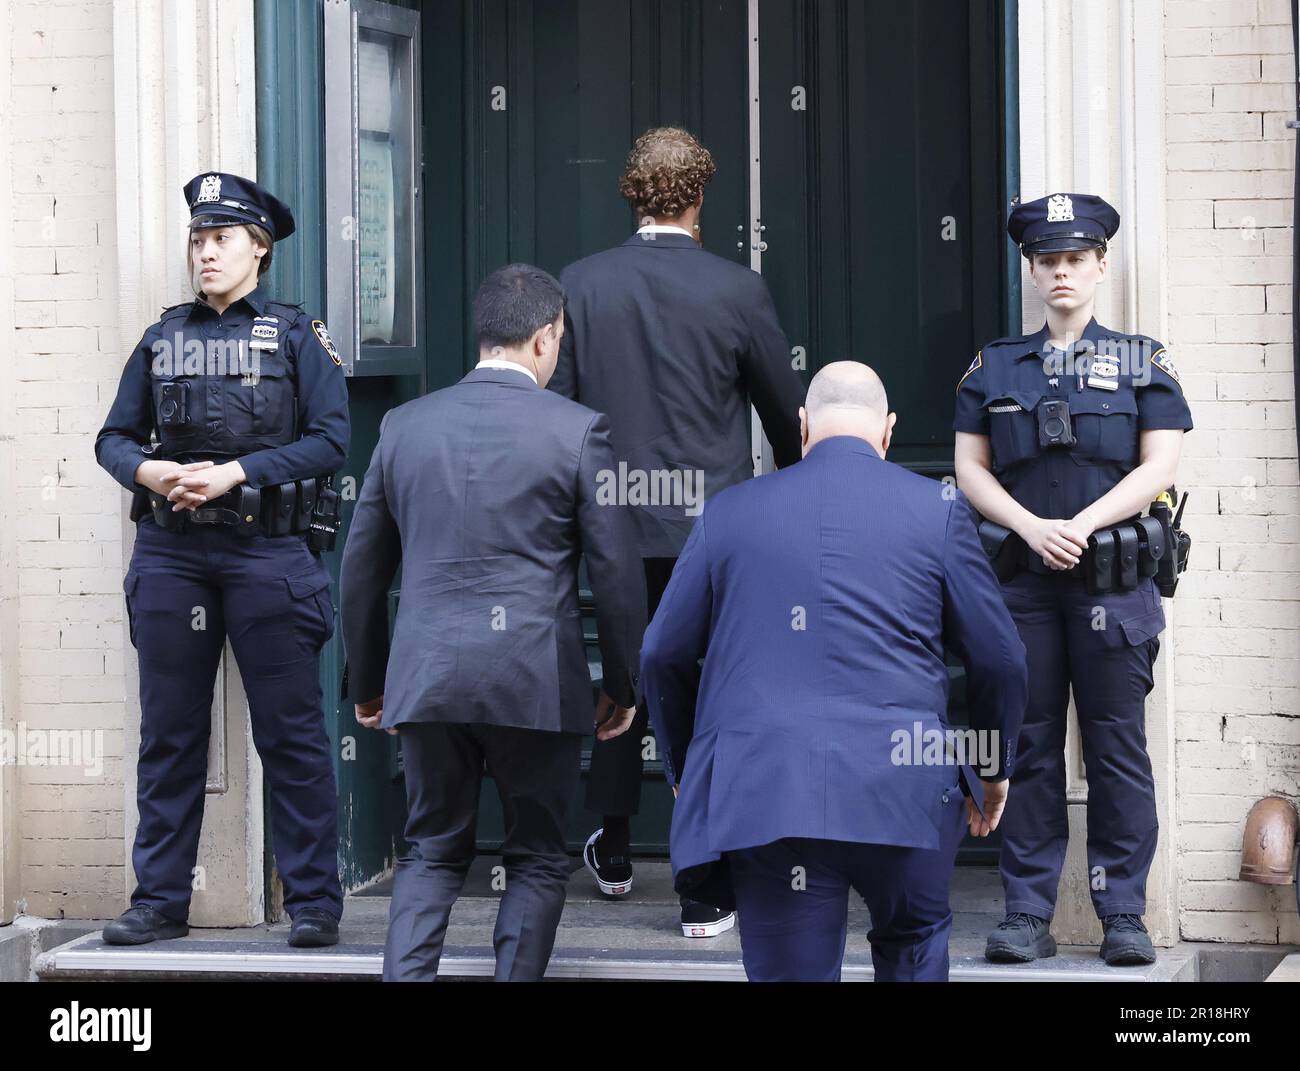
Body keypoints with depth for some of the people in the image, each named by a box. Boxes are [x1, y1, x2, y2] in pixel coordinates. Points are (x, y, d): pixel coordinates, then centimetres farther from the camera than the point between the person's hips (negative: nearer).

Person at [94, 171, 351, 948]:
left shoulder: (298, 336, 3)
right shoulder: (163, 340, 14)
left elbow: (330, 441, -6)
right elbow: (115, 437, 13)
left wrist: (235, 472, -15)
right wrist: (149, 471, -9)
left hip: (268, 553, -3)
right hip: (171, 553, 3)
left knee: (291, 733, -2)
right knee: (169, 734, 6)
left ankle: (314, 902, 3)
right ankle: (161, 902, 11)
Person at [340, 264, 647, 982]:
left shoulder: (405, 425, 7)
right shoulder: (577, 430, -4)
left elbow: (362, 567, 13)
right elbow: (616, 572, -3)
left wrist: (367, 681, 24)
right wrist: (621, 686, 9)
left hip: (427, 678, 3)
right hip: (538, 681, -3)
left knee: (432, 854, 14)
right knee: (536, 859, 10)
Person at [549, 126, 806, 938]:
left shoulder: (582, 284, -4)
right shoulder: (738, 291, -8)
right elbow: (787, 410, 4)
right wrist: (795, 478, 24)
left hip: (619, 524, 3)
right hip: (716, 526, -3)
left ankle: (614, 854, 35)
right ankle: (704, 895, 4)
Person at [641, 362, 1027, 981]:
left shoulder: (727, 512, 8)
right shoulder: (937, 509, 5)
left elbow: (663, 656, 12)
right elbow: (999, 658, 9)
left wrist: (685, 768, 27)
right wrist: (993, 767, 24)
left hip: (763, 794, 0)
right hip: (902, 790, 0)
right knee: (915, 941, 26)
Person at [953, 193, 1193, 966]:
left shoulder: (1144, 361, 7)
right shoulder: (995, 366, 12)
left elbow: (1159, 467, -2)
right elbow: (971, 469, 7)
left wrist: (1081, 525, -14)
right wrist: (1032, 527, -10)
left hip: (1114, 578, -2)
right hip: (1023, 581, 2)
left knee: (1118, 749, 0)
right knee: (1032, 748, 3)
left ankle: (1124, 916, 6)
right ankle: (1029, 916, 7)